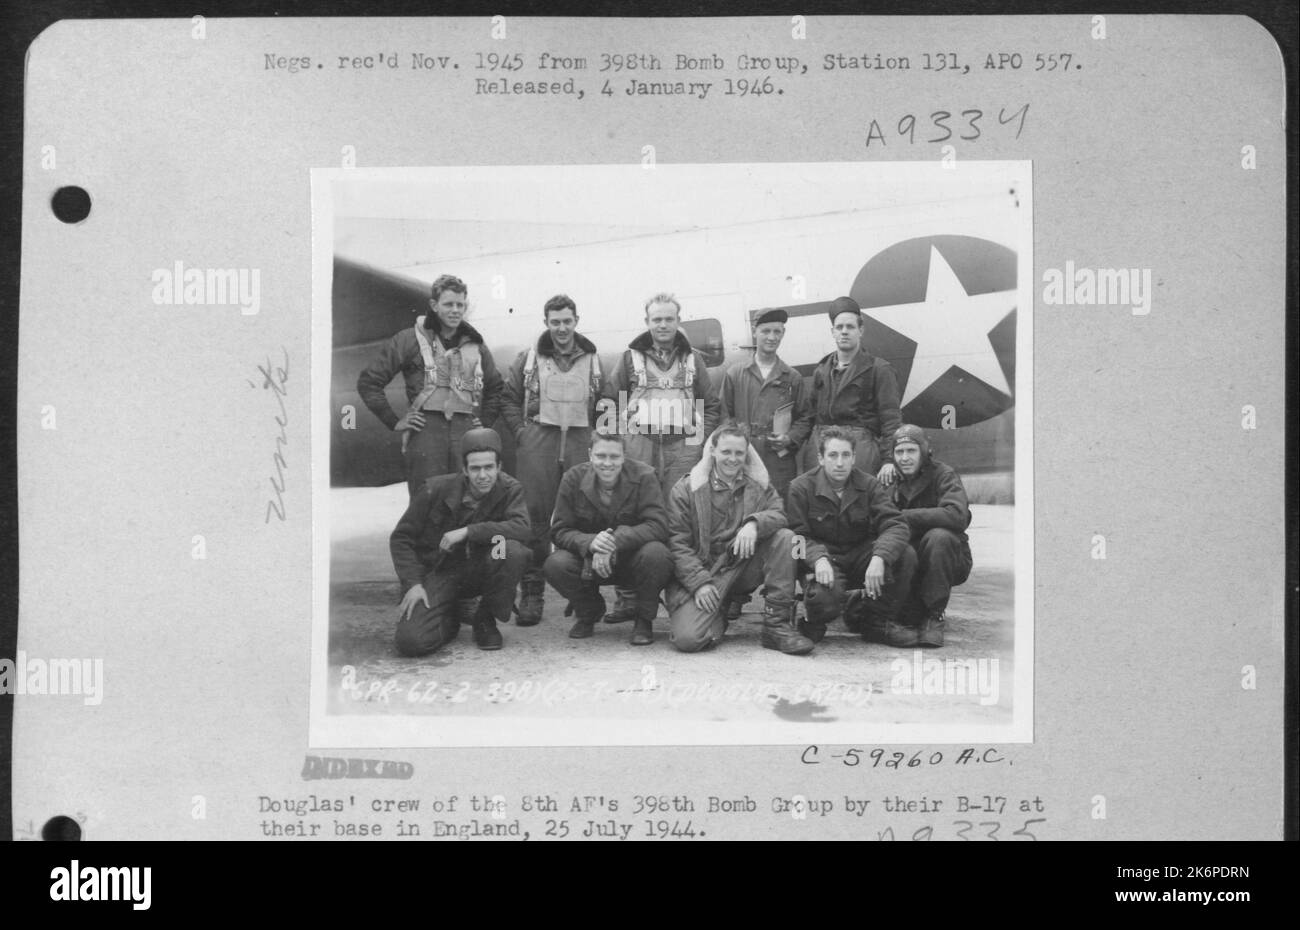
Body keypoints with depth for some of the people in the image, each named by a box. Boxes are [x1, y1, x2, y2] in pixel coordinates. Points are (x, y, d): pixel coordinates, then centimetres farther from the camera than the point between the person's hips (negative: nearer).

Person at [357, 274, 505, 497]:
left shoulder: (475, 345, 16)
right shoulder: (410, 340, 3)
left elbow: (495, 388, 30)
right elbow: (368, 382, 3)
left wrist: (485, 422, 16)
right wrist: (394, 422, 0)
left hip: (466, 433, 4)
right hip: (426, 432, -4)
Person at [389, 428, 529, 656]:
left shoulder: (509, 489, -8)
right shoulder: (436, 490, -11)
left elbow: (522, 528, -27)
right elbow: (400, 539, -3)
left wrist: (468, 531, -31)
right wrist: (413, 583, -16)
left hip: (481, 571, 1)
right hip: (440, 573, -1)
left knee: (513, 550, -32)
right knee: (411, 641, -24)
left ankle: (486, 620, -5)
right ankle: (449, 619, 14)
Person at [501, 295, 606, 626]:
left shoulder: (592, 359, 13)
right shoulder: (529, 358, 8)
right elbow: (508, 396, 10)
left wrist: (595, 434, 3)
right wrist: (520, 430, -1)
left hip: (580, 442, 2)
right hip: (537, 442, -1)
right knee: (535, 518, -4)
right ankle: (532, 593, -1)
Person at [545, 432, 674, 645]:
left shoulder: (644, 476, -14)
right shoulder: (573, 479, -8)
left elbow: (658, 526, -24)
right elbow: (560, 531, -11)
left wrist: (615, 542, -38)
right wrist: (590, 542, -34)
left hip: (632, 559, -2)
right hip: (589, 562, 2)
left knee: (655, 553, -35)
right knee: (556, 564, -27)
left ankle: (644, 619, -6)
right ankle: (588, 613, 7)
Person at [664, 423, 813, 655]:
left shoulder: (759, 484, 10)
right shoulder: (685, 489, -2)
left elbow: (779, 514, -4)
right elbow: (677, 543, -7)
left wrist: (754, 523, -27)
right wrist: (700, 582, -19)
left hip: (743, 569, 4)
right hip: (700, 571, -3)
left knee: (785, 537, -19)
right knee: (688, 638, -27)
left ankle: (777, 625, -15)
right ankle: (717, 617, 12)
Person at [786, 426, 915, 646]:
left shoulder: (868, 485, 0)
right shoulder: (800, 488, -6)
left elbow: (895, 525, -12)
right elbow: (798, 535, -12)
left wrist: (879, 557, -32)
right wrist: (818, 559, -34)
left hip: (860, 558, 4)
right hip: (823, 560, -4)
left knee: (906, 556, -23)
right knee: (827, 597, -37)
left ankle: (876, 620, -2)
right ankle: (814, 620, 6)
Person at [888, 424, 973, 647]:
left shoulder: (943, 475, -10)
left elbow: (957, 516, -29)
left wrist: (906, 517, -27)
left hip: (950, 562, -3)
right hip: (908, 561, 3)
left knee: (938, 536, -35)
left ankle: (934, 616, -20)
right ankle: (911, 618, -8)